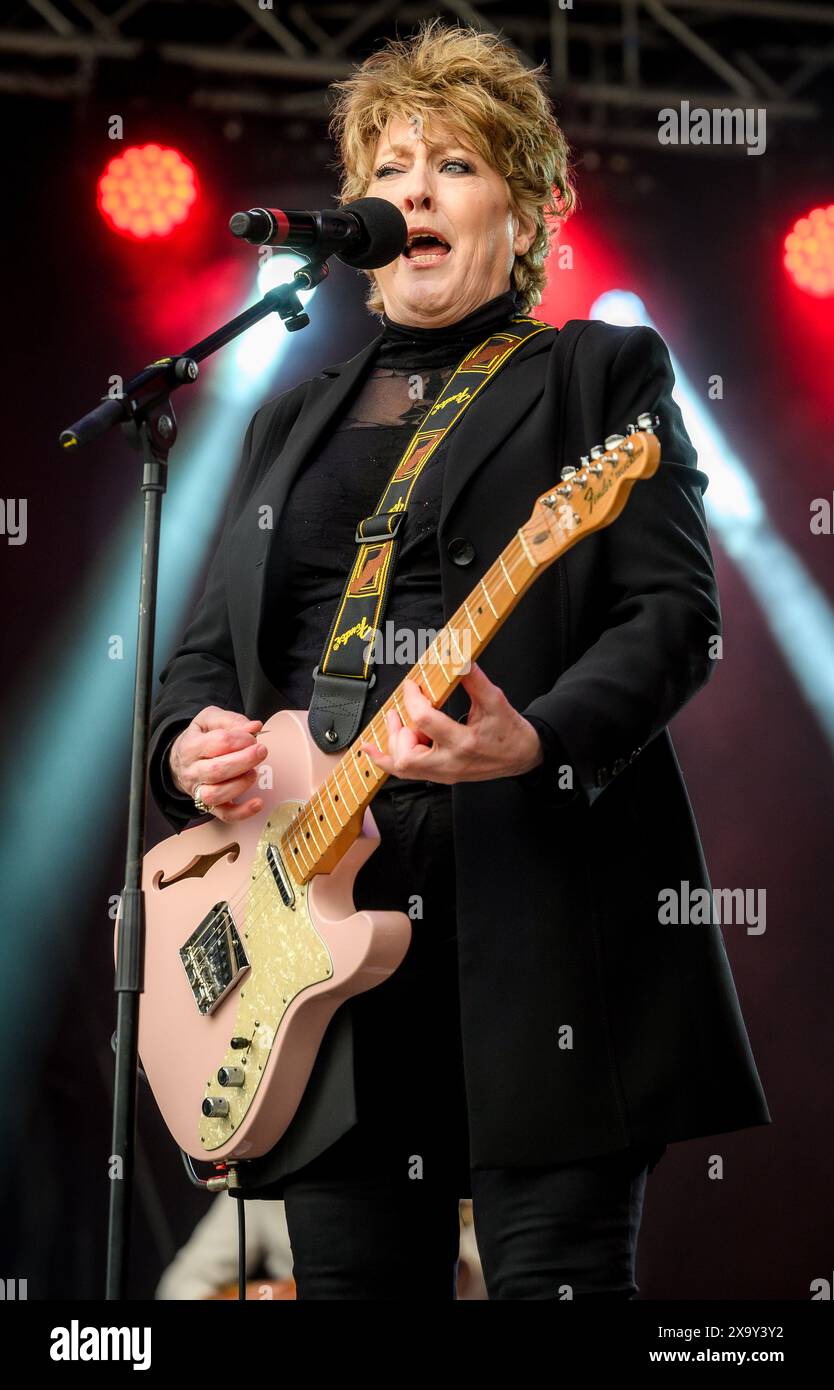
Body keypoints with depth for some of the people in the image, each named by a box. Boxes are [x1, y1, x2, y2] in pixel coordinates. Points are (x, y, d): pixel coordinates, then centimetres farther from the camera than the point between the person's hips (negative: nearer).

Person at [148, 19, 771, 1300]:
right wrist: (191, 746, -1)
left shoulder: (603, 374, 8)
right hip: (318, 890, 5)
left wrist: (538, 743, -22)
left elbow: (676, 614, -3)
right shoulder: (293, 421, 24)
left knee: (558, 1272, -8)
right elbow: (208, 646, 23)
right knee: (354, 1278, 4)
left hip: (538, 894, -5)